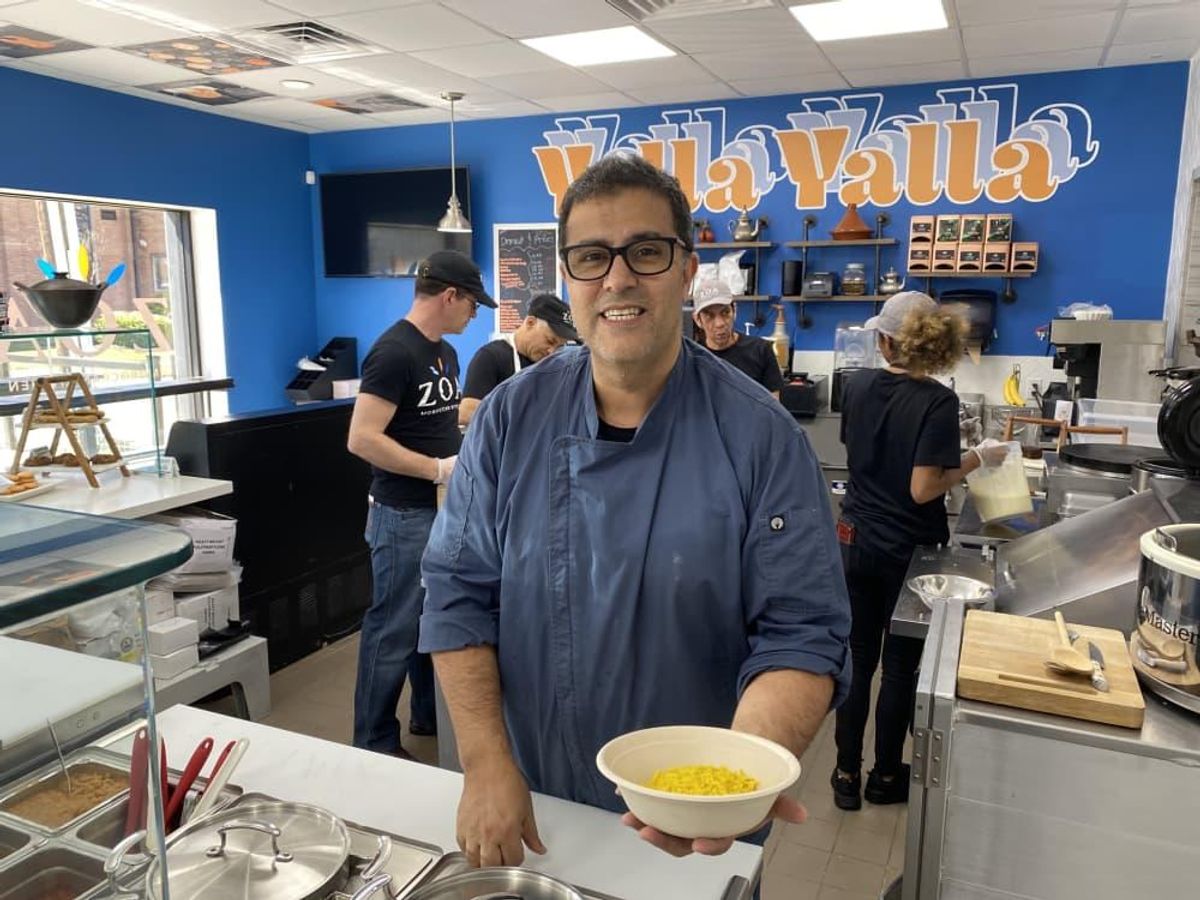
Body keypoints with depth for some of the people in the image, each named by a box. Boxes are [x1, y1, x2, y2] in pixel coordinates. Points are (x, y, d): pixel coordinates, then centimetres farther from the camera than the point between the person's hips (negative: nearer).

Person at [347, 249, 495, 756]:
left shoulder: (445, 352, 11)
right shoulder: (395, 352, -17)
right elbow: (362, 439, -22)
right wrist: (438, 468, -21)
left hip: (443, 509, 9)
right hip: (404, 516, -9)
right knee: (394, 629, 2)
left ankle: (430, 716, 36)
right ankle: (374, 745, 16)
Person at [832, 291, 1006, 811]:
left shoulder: (857, 388, -2)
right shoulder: (938, 402, -17)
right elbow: (922, 490, -20)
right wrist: (977, 460, -8)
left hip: (856, 542, 4)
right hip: (907, 551, -3)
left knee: (857, 659, 13)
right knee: (900, 666, 13)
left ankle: (847, 775, 23)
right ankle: (886, 777, 28)